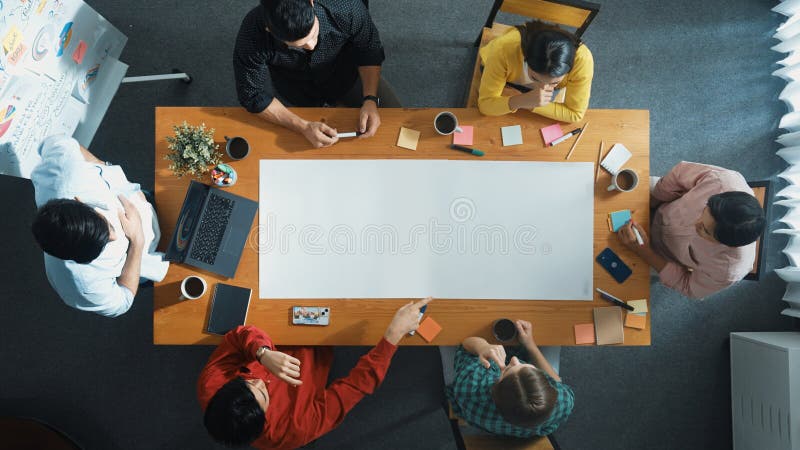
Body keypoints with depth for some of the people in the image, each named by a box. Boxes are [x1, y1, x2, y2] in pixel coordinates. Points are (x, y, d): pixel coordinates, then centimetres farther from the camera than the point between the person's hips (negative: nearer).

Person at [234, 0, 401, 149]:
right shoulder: (252, 36, -36)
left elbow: (370, 51, -16)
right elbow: (253, 96, -25)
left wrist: (370, 100, -30)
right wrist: (304, 127, -37)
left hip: (342, 70, 1)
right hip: (289, 80, 0)